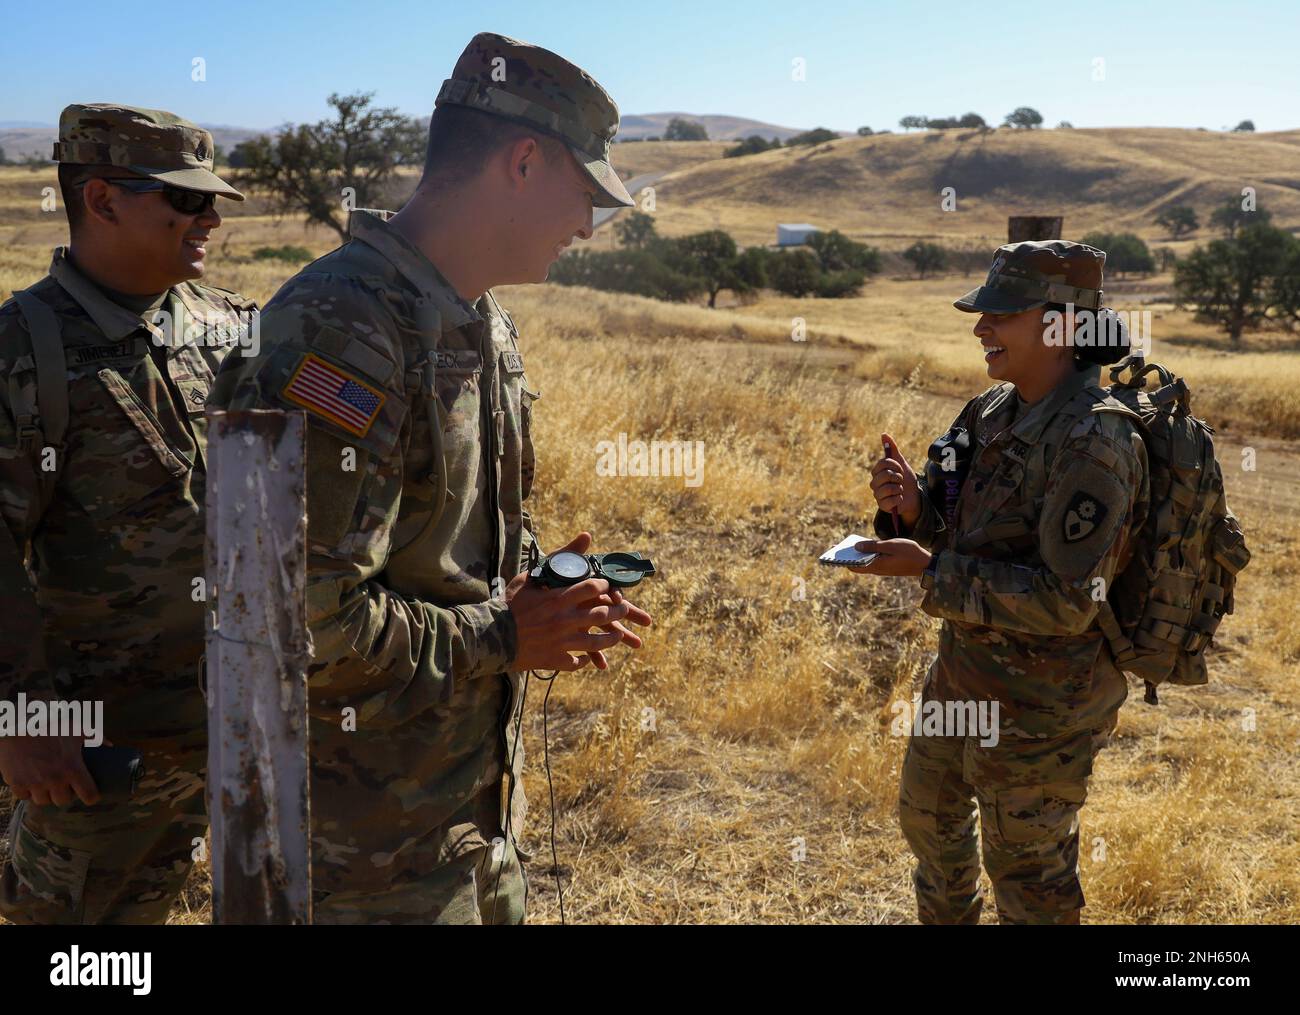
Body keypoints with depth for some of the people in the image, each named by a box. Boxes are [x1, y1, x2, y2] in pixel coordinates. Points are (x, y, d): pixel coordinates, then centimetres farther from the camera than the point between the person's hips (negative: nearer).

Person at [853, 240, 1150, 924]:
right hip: (964, 674, 9)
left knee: (1025, 869, 11)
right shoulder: (994, 411, 0)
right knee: (928, 817, 27)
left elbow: (1067, 601, -29)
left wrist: (928, 570, -27)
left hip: (1038, 704, -8)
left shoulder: (1090, 441, -26)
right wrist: (911, 508, -15)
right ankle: (944, 918, 52)